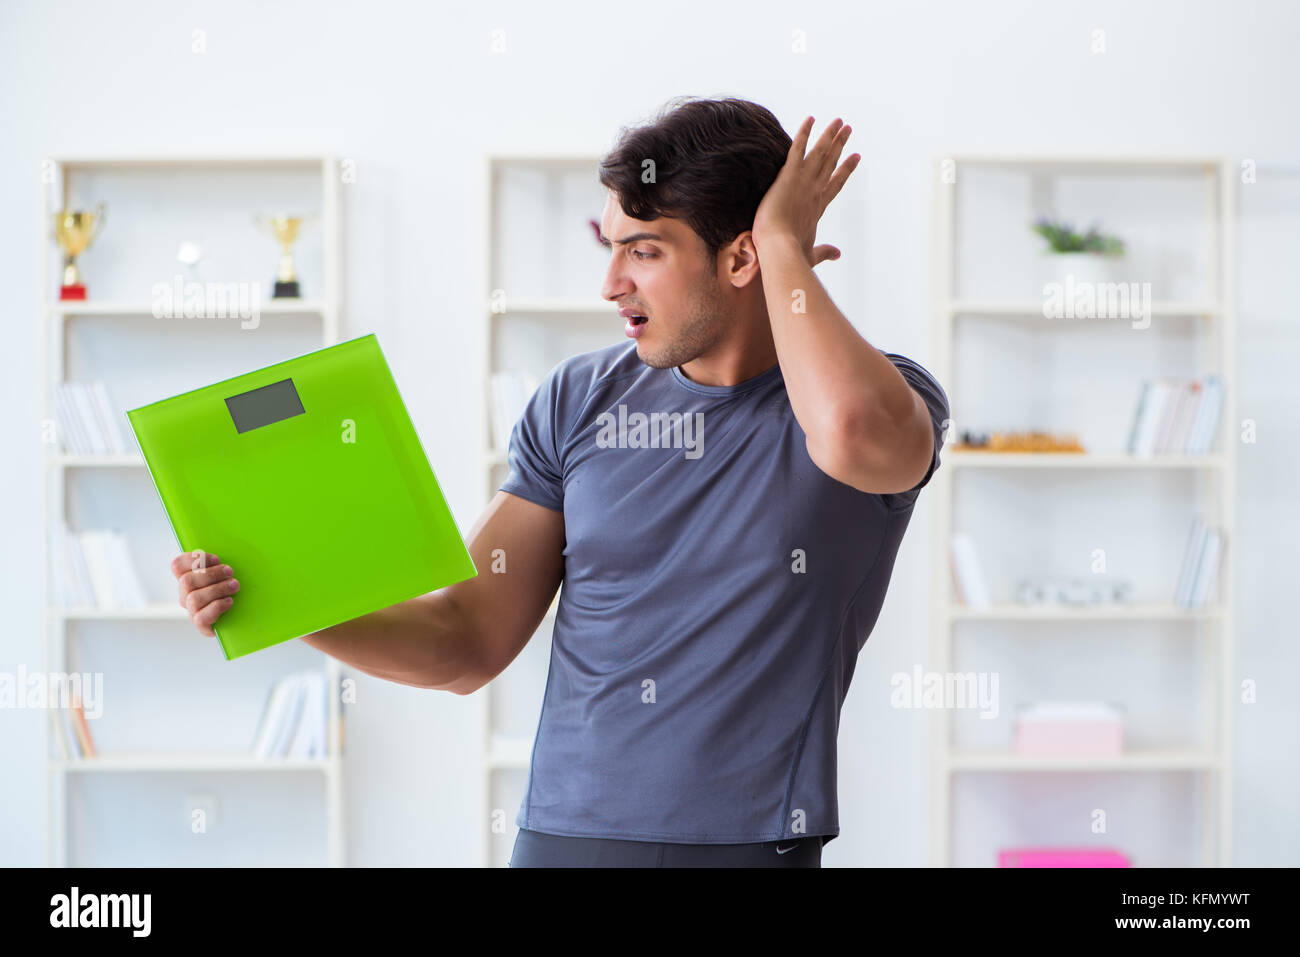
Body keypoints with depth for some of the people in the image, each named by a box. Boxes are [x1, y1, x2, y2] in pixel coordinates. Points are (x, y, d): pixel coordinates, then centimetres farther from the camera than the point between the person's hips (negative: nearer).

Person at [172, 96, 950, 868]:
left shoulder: (886, 394, -4)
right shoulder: (579, 401, 7)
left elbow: (856, 434, -30)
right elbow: (468, 642, 7)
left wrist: (784, 248, -15)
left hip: (752, 842, -3)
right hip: (562, 835, 4)